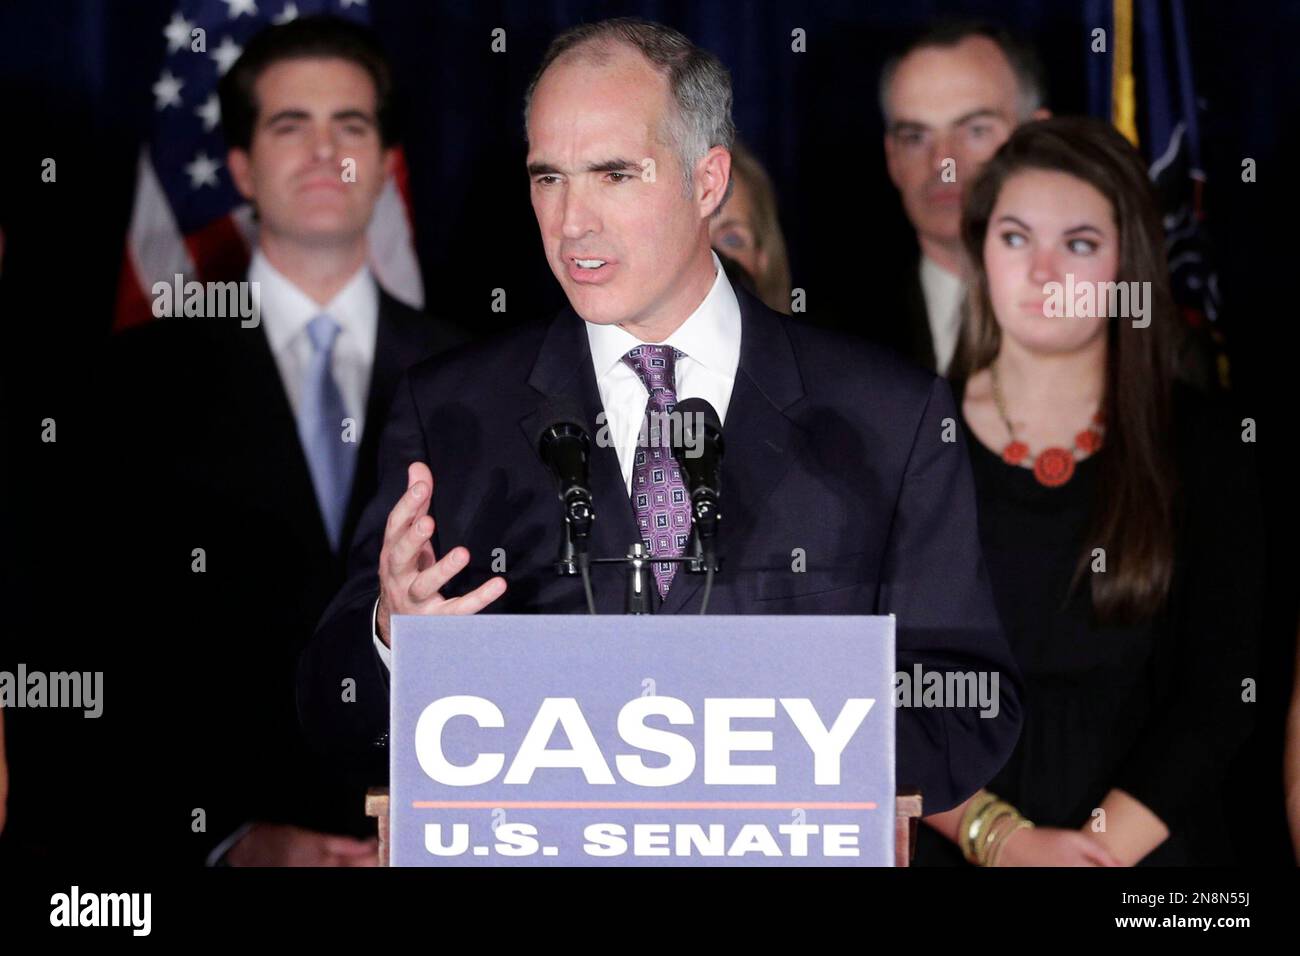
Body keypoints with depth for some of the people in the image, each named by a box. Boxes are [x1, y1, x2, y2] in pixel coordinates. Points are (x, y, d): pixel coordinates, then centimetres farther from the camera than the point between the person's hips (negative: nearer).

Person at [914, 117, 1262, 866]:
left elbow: (1219, 694, -6)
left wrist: (1104, 850, -17)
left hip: (1146, 846, 0)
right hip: (950, 848, 0)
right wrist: (1002, 839, -15)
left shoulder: (1201, 446, -2)